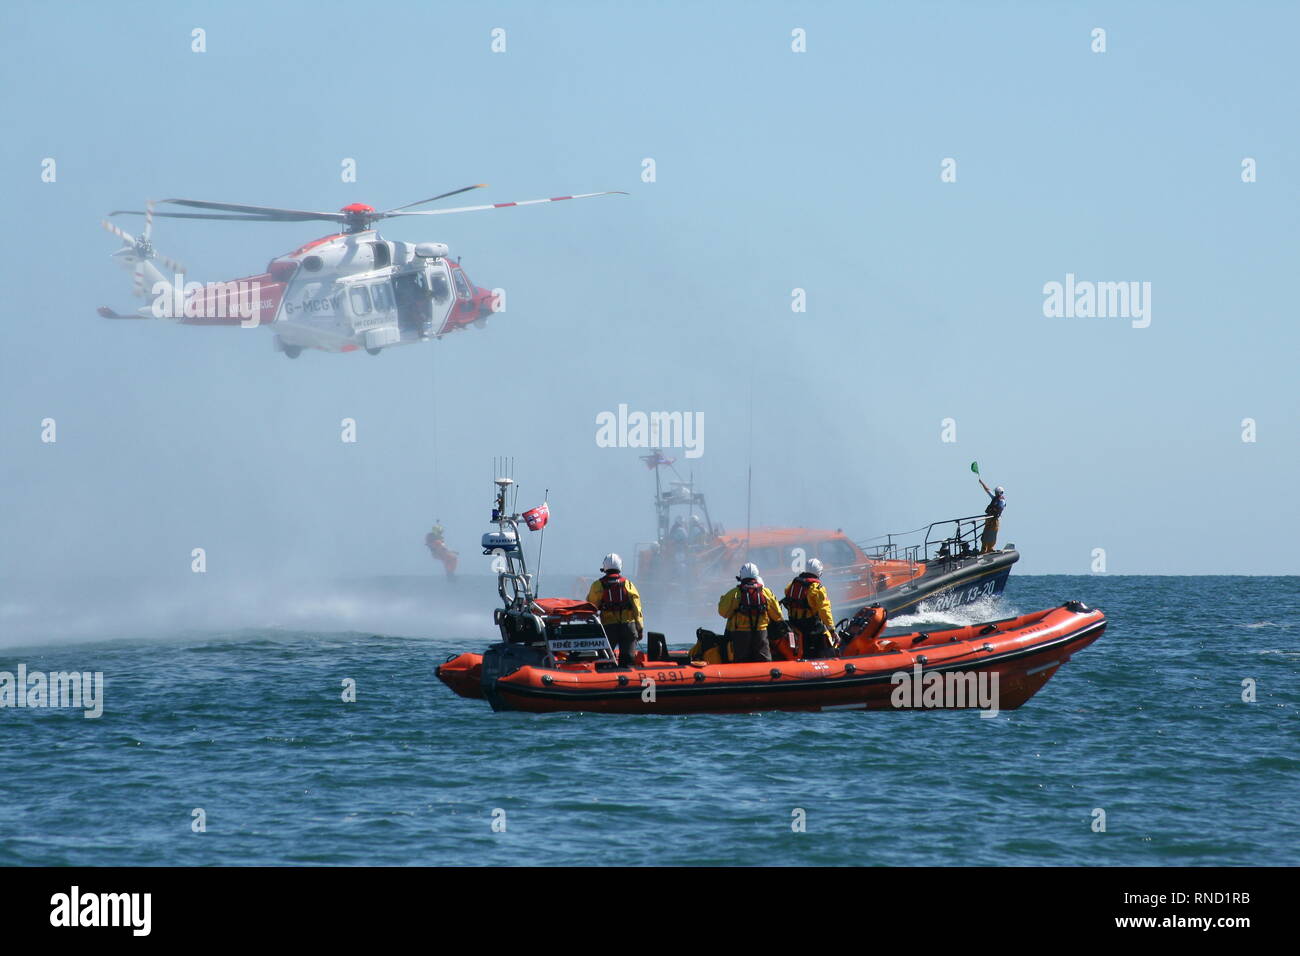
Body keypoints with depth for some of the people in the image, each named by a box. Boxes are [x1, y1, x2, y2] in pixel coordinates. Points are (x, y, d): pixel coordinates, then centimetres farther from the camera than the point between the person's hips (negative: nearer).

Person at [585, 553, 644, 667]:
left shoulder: (598, 585, 1)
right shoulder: (628, 584, 5)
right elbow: (636, 608, 5)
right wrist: (639, 628, 9)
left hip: (608, 625, -1)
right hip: (628, 625, 1)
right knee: (628, 658, 3)